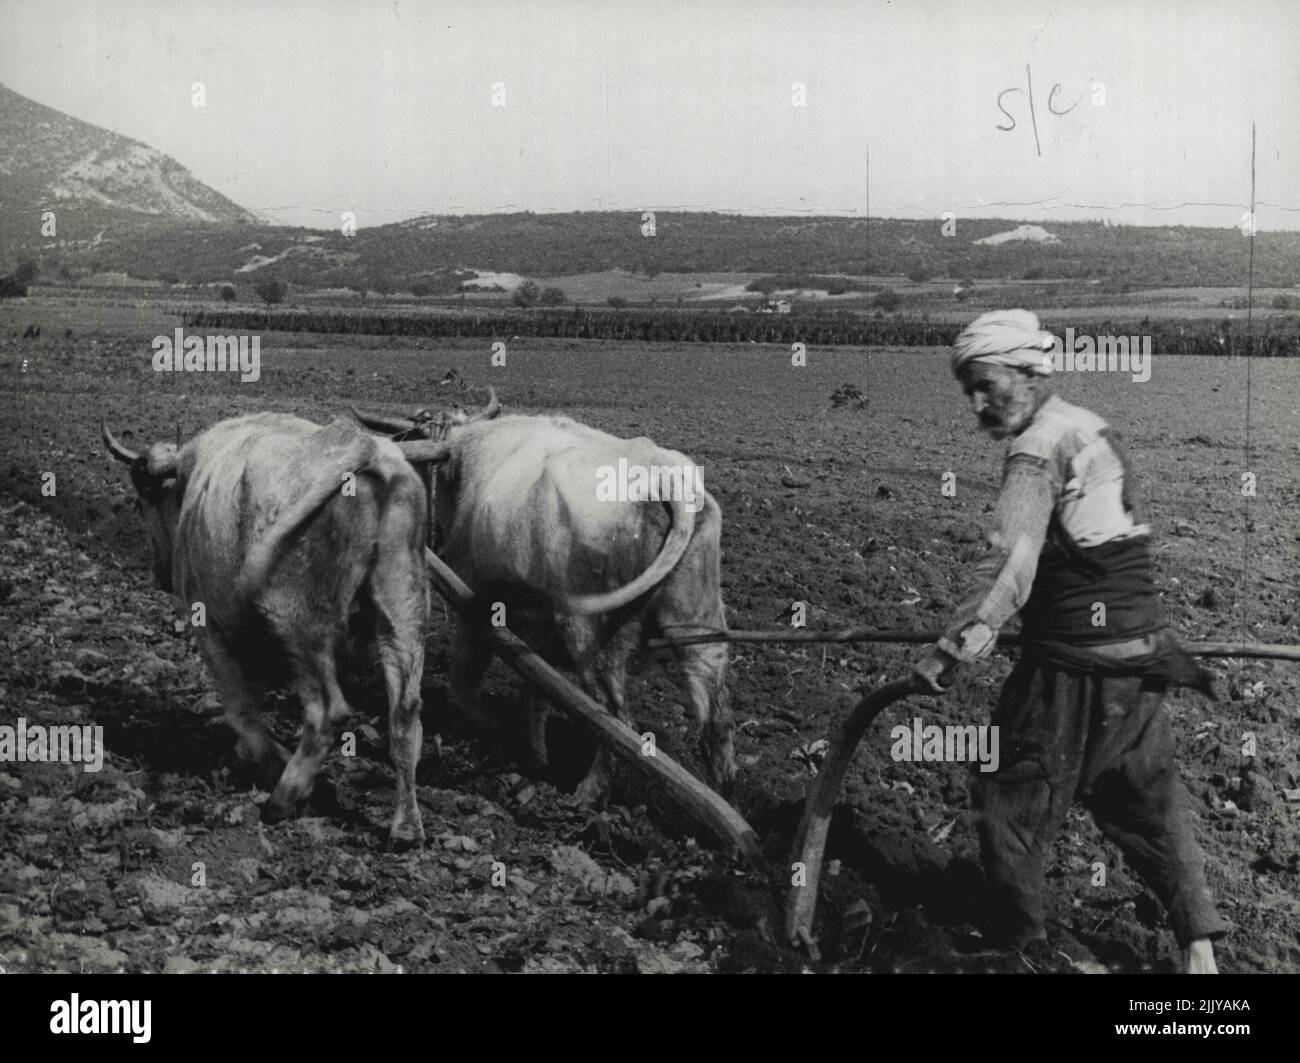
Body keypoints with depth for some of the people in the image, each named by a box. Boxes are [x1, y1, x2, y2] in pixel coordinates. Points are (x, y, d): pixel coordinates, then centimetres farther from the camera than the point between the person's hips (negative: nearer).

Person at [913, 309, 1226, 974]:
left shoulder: (1039, 449, -15)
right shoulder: (1090, 429, 12)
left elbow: (1012, 564, -29)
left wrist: (955, 645, -35)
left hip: (1075, 662, -9)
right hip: (1137, 648, 9)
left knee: (1013, 796, 7)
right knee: (1148, 797, 18)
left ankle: (1014, 942, 15)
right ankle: (1198, 946, 19)